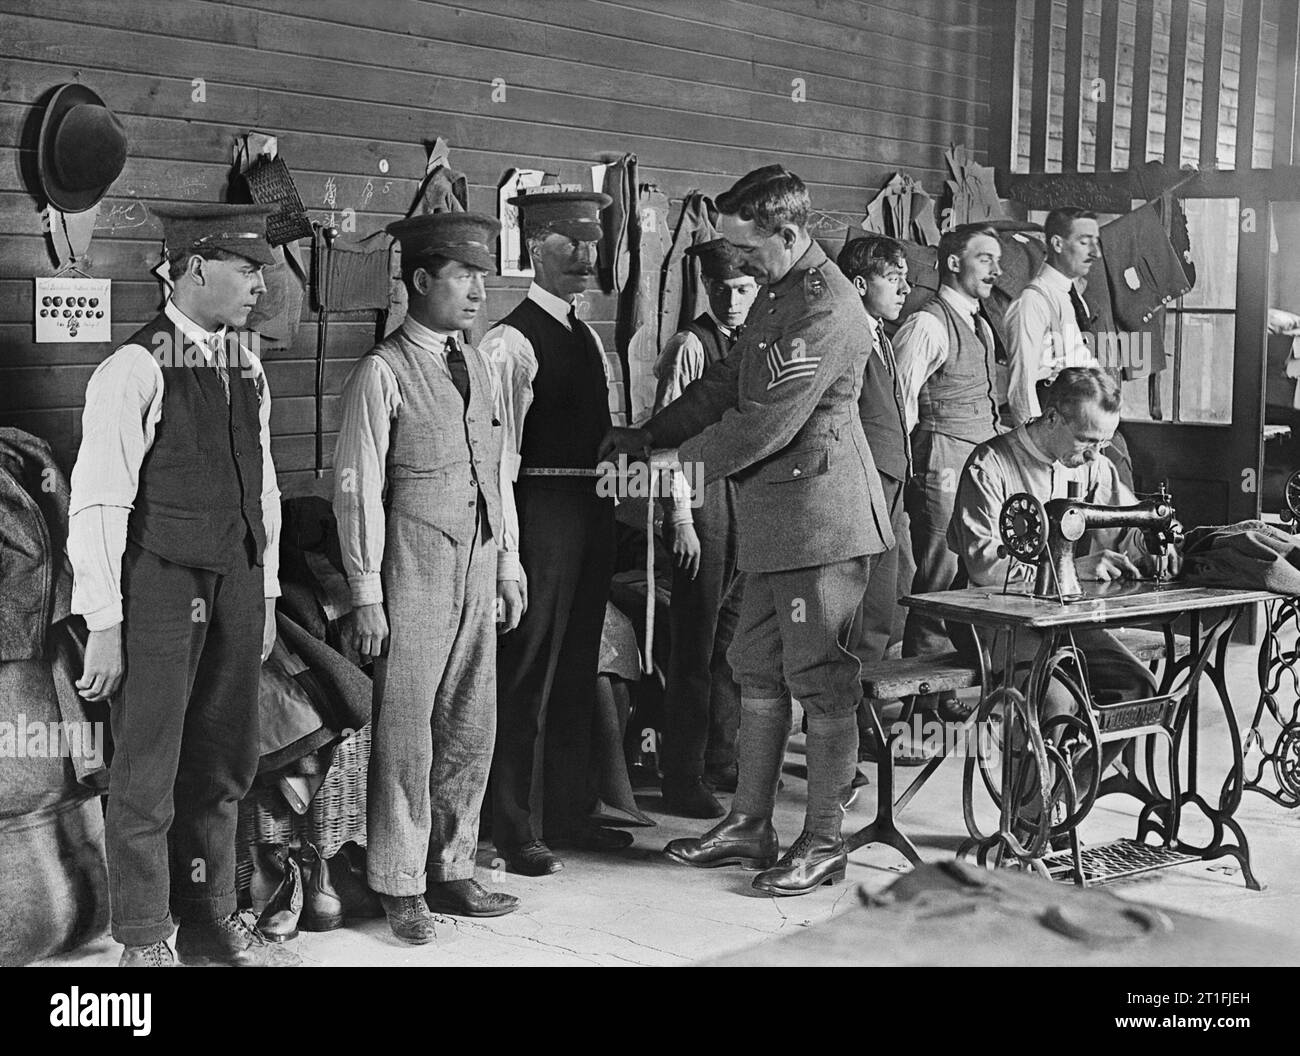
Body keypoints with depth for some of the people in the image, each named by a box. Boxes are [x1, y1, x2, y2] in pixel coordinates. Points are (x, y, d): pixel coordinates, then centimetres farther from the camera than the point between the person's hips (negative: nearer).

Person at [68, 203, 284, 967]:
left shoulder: (248, 368, 9)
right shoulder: (135, 371, -13)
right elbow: (97, 504, -13)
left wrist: (266, 595, 16)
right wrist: (103, 626, -13)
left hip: (236, 582, 7)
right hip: (160, 582, -7)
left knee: (225, 761, 15)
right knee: (147, 769, 3)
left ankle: (211, 920, 30)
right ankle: (144, 942, 17)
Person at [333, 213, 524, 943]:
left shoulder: (480, 369, 11)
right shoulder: (382, 373, -9)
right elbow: (358, 489, -10)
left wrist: (509, 565, 14)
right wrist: (367, 593, -11)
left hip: (479, 571, 6)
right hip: (414, 576, -6)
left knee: (471, 731, 11)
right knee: (406, 735, 2)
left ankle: (452, 869, 25)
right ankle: (401, 885, 14)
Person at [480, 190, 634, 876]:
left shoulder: (586, 336, 15)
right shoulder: (511, 342, -12)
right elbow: (498, 451, -15)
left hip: (593, 507, 9)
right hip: (542, 506, -8)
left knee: (578, 670, 16)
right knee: (529, 673, -1)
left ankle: (571, 812, 29)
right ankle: (518, 830, 10)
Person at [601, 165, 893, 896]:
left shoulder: (827, 310, -19)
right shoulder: (777, 294, 14)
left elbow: (769, 423, -22)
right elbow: (727, 384, 20)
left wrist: (680, 462, -12)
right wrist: (649, 436, 10)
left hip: (820, 513, -10)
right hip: (773, 516, 10)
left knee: (822, 682, -1)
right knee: (758, 670, 15)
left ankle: (824, 843, 9)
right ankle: (750, 826, 25)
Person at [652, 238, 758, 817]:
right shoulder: (691, 345, -9)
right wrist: (681, 518, -16)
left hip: (749, 493, 7)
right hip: (704, 495, -7)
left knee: (734, 635, 15)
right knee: (695, 643, -4)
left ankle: (721, 756, 29)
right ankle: (682, 781, 2)